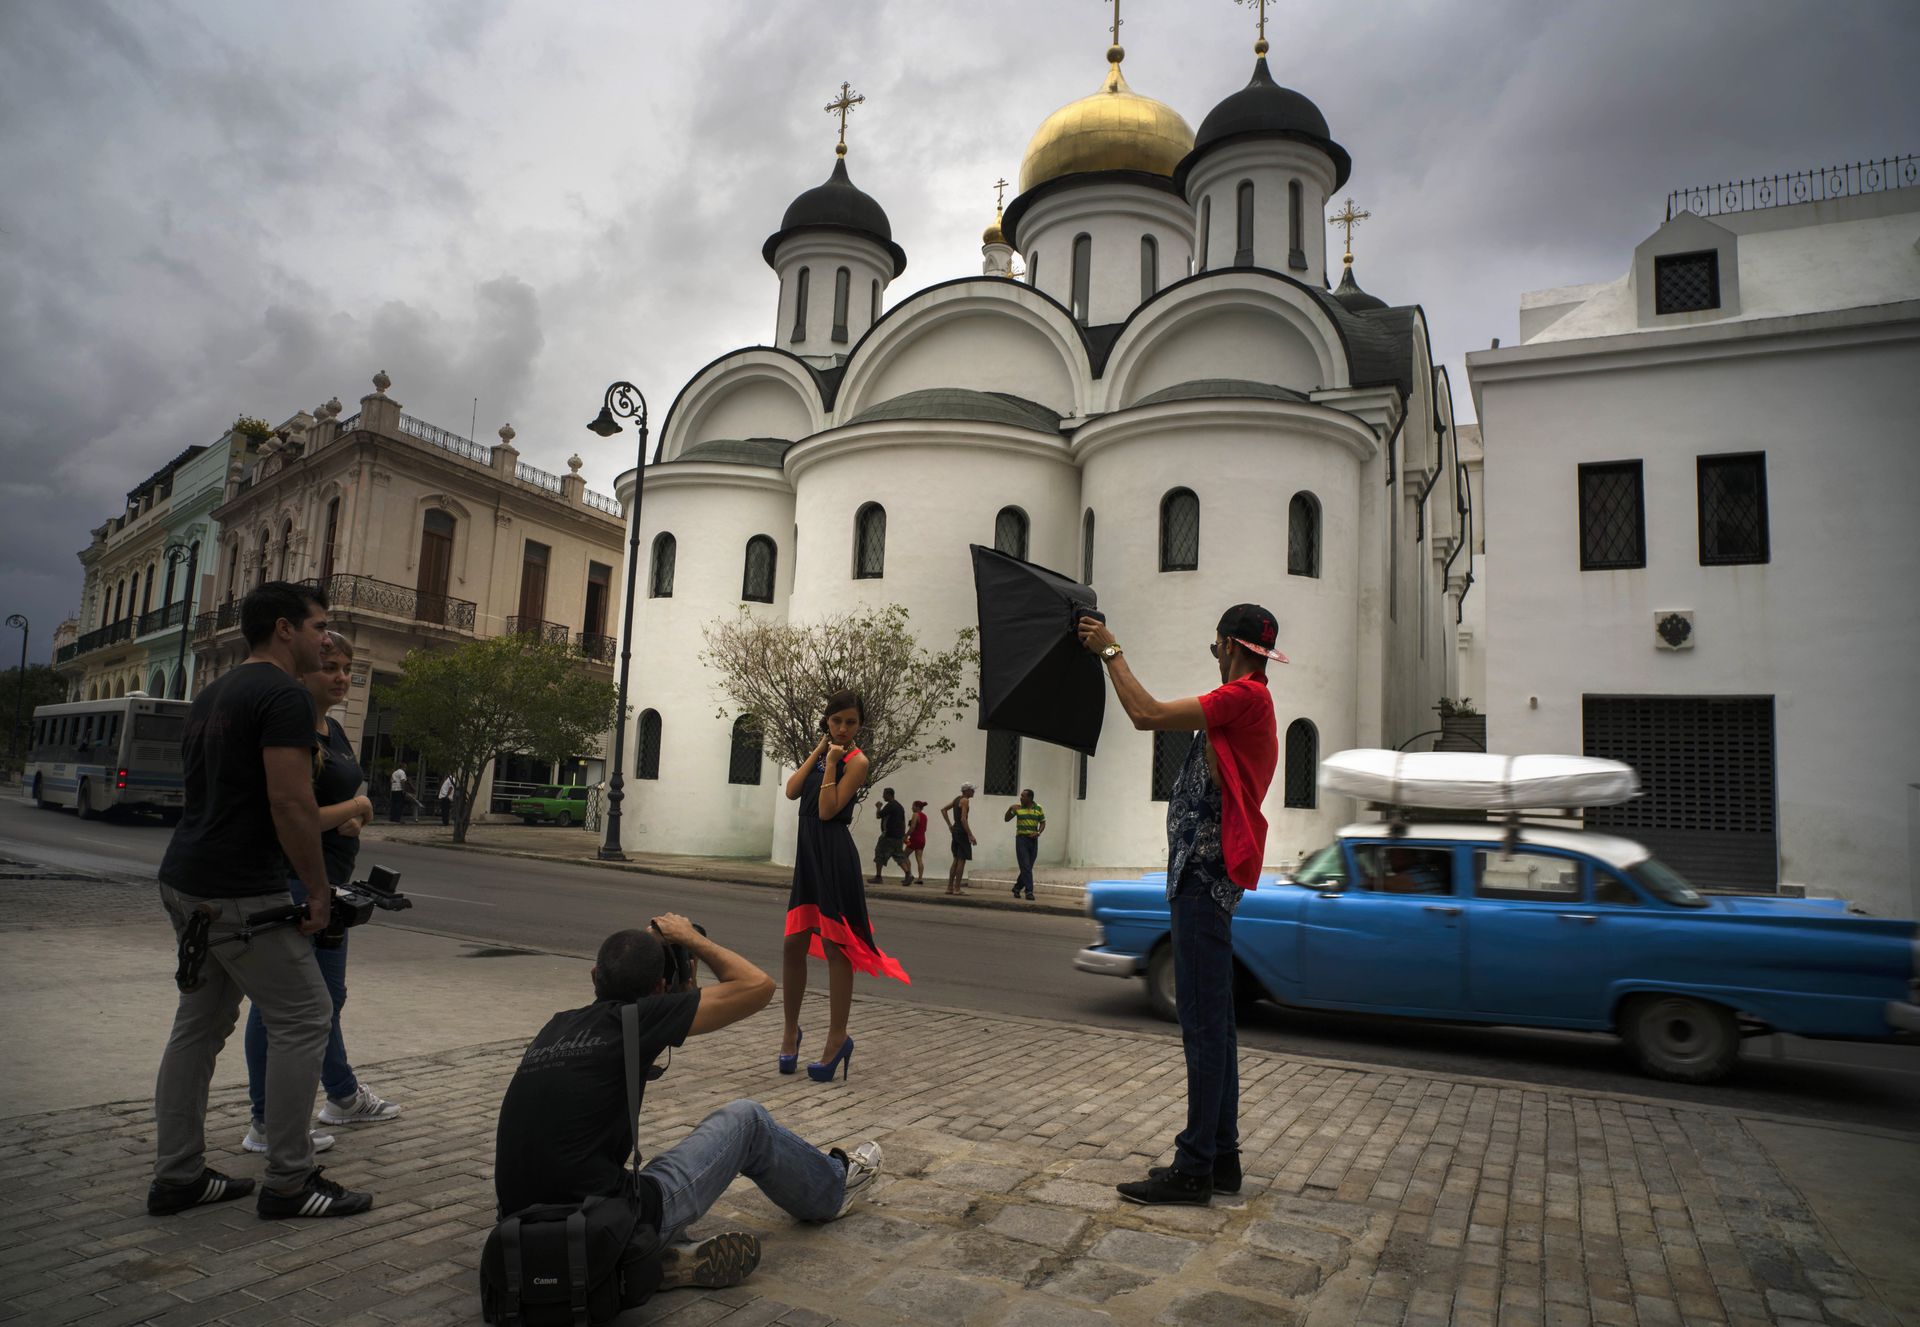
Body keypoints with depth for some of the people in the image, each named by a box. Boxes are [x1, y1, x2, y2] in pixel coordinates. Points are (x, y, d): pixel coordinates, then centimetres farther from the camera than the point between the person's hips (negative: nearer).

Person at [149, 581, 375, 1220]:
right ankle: (288, 1183, 5)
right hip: (241, 894, -10)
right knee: (304, 1019, -2)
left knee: (200, 1024, 16)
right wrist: (318, 890, -13)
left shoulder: (213, 694, 16)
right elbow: (290, 802, -21)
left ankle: (176, 1175, 23)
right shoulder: (284, 695, -15)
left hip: (184, 881, 10)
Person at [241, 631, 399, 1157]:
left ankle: (343, 1096, 36)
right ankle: (266, 1124, 12)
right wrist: (355, 807, -9)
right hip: (291, 880, -10)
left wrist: (352, 817, -2)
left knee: (328, 995, 21)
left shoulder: (336, 730, 11)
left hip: (330, 881, 10)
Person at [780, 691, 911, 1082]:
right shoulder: (822, 752, 16)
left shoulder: (856, 761, -6)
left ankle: (837, 1039, 7)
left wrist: (831, 763, -16)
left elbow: (828, 810, -15)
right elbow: (792, 791, 1)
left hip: (835, 856, -7)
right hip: (807, 852, 7)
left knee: (834, 948, -2)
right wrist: (817, 752, -1)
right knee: (793, 945, 7)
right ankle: (791, 1030, 21)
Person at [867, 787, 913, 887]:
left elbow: (878, 816, -15)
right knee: (899, 856, 8)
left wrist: (878, 807, 4)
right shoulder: (900, 806, 16)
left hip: (888, 836, -8)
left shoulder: (889, 805, -12)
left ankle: (878, 877, 4)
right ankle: (908, 874, -8)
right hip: (899, 836, 8)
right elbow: (903, 822, 18)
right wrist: (903, 835, 21)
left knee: (880, 855, 2)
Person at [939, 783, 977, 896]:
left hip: (955, 830, 9)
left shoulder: (957, 799, 14)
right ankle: (957, 888, -5)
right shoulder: (965, 801, -12)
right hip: (962, 832, -9)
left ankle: (950, 887, 14)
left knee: (956, 860, 14)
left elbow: (943, 809, 19)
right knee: (961, 860, -5)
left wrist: (950, 825, 16)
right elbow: (963, 819, -21)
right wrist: (970, 835, -21)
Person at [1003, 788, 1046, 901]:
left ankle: (1017, 888, 26)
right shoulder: (1018, 807, 0)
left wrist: (1038, 833, -10)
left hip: (1033, 840, 2)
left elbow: (1043, 823, 8)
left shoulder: (1039, 808, 2)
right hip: (1021, 838, -2)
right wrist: (1010, 809, -17)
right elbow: (1006, 819, 1)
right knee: (1025, 867, -9)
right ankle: (1029, 891, -8)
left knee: (1028, 867, 9)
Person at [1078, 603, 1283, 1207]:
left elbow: (1149, 715, -17)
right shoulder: (1253, 703, 21)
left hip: (1206, 871, -11)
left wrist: (1111, 651, -8)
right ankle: (1220, 1156, 22)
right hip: (1208, 873, 11)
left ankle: (1195, 1168, 0)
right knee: (1212, 1021, 14)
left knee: (1204, 1021, -6)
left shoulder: (1244, 696, -11)